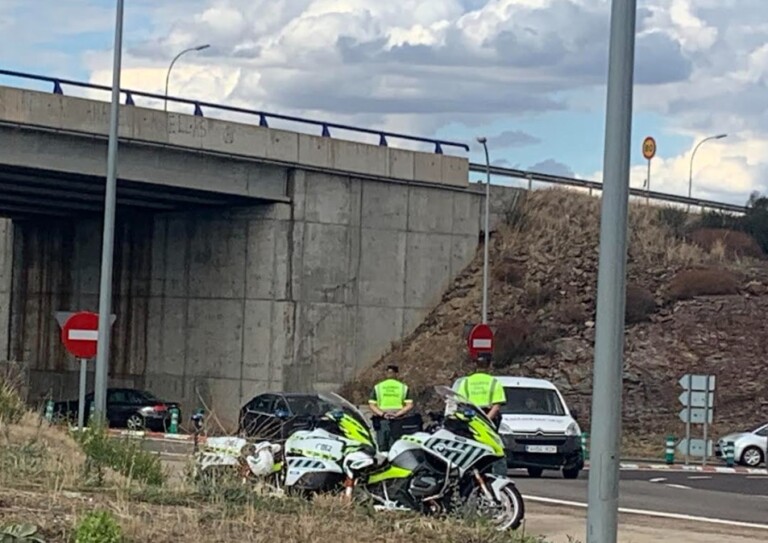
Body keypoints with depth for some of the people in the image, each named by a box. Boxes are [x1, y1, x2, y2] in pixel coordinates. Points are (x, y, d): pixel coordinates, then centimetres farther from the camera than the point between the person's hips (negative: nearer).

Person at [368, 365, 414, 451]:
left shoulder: (377, 387, 9)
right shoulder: (404, 387, 7)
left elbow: (372, 405, -1)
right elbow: (410, 405, -3)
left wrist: (382, 414, -9)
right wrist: (397, 414, -10)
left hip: (382, 420, 1)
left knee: (382, 447, 2)